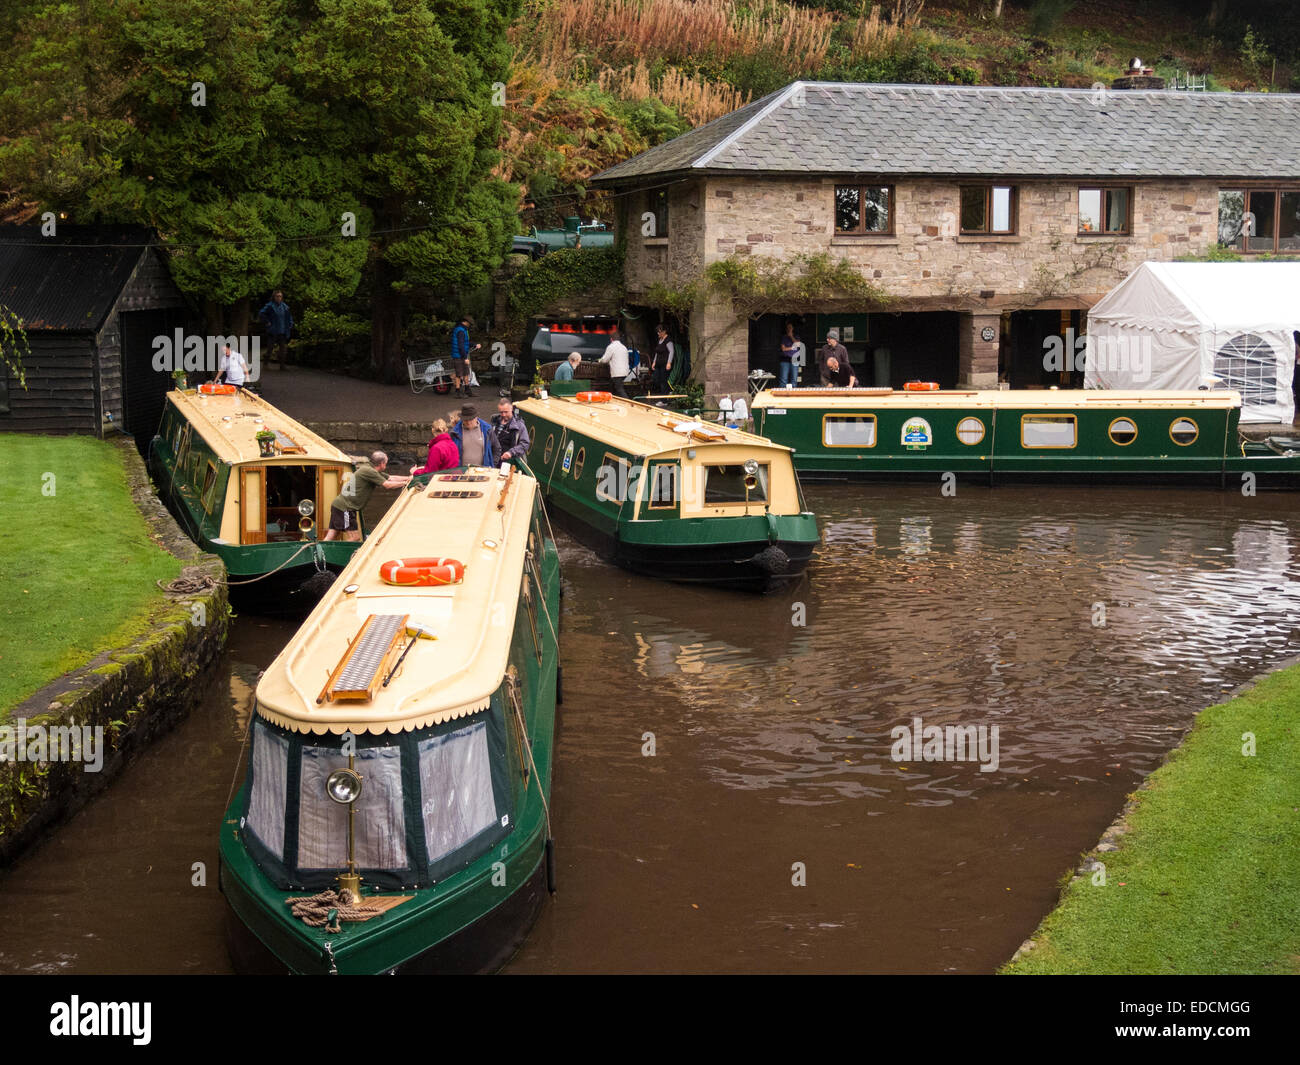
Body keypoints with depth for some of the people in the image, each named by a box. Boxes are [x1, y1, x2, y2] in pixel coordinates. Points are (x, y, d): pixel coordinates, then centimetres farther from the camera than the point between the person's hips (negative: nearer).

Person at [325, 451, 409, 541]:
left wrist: (409, 478, 23)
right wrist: (404, 483, -1)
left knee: (331, 536, 5)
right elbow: (387, 485, -14)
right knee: (354, 537, -8)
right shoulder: (368, 471, -14)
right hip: (345, 507, -10)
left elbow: (391, 478, 22)